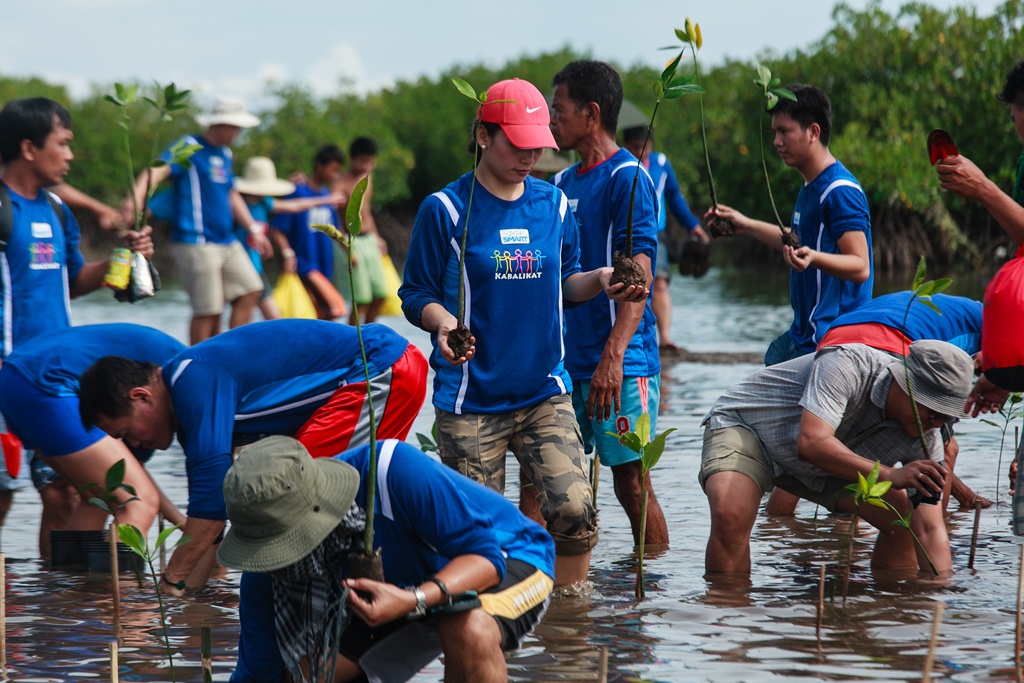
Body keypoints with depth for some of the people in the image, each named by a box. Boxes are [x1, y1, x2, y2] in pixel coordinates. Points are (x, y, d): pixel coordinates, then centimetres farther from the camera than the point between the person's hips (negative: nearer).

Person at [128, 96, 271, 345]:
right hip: (196, 242, -8)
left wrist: (253, 228, 23)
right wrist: (137, 197, -44)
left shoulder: (225, 154, 18)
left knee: (251, 291, 3)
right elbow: (158, 171, -25)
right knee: (208, 310, -9)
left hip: (227, 242, 8)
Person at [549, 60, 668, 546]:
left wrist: (612, 357, -25)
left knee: (632, 483, -5)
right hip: (566, 364, 8)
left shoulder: (626, 178, -8)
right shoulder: (562, 185, 16)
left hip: (621, 365, -8)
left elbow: (638, 275, -16)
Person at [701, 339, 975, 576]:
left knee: (906, 520, -7)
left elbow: (931, 529, -18)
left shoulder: (924, 437, -17)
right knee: (731, 515, -36)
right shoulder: (848, 366, -34)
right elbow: (812, 443, -47)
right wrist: (889, 475, -55)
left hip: (816, 468, 6)